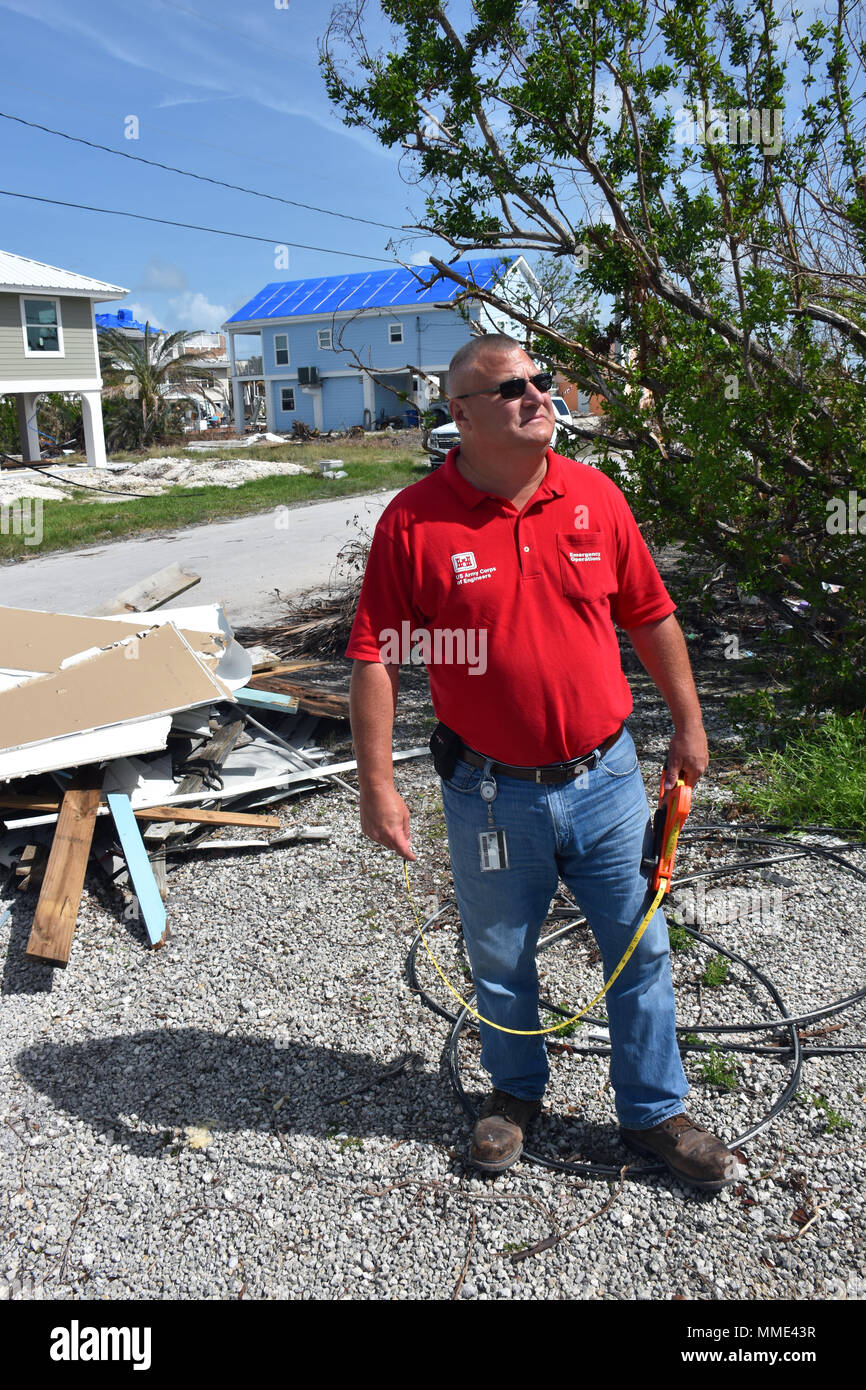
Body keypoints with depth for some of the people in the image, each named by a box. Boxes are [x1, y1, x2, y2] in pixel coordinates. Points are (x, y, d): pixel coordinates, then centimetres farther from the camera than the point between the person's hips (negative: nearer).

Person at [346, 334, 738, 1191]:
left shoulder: (594, 495, -1)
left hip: (606, 776, 3)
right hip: (491, 793, -2)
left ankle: (653, 1112, 36)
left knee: (640, 952, 14)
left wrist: (688, 724, 12)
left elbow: (651, 616, 8)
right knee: (499, 961, 17)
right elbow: (375, 659, -9)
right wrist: (377, 784, -12)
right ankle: (515, 1093, 44)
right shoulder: (414, 521, -11)